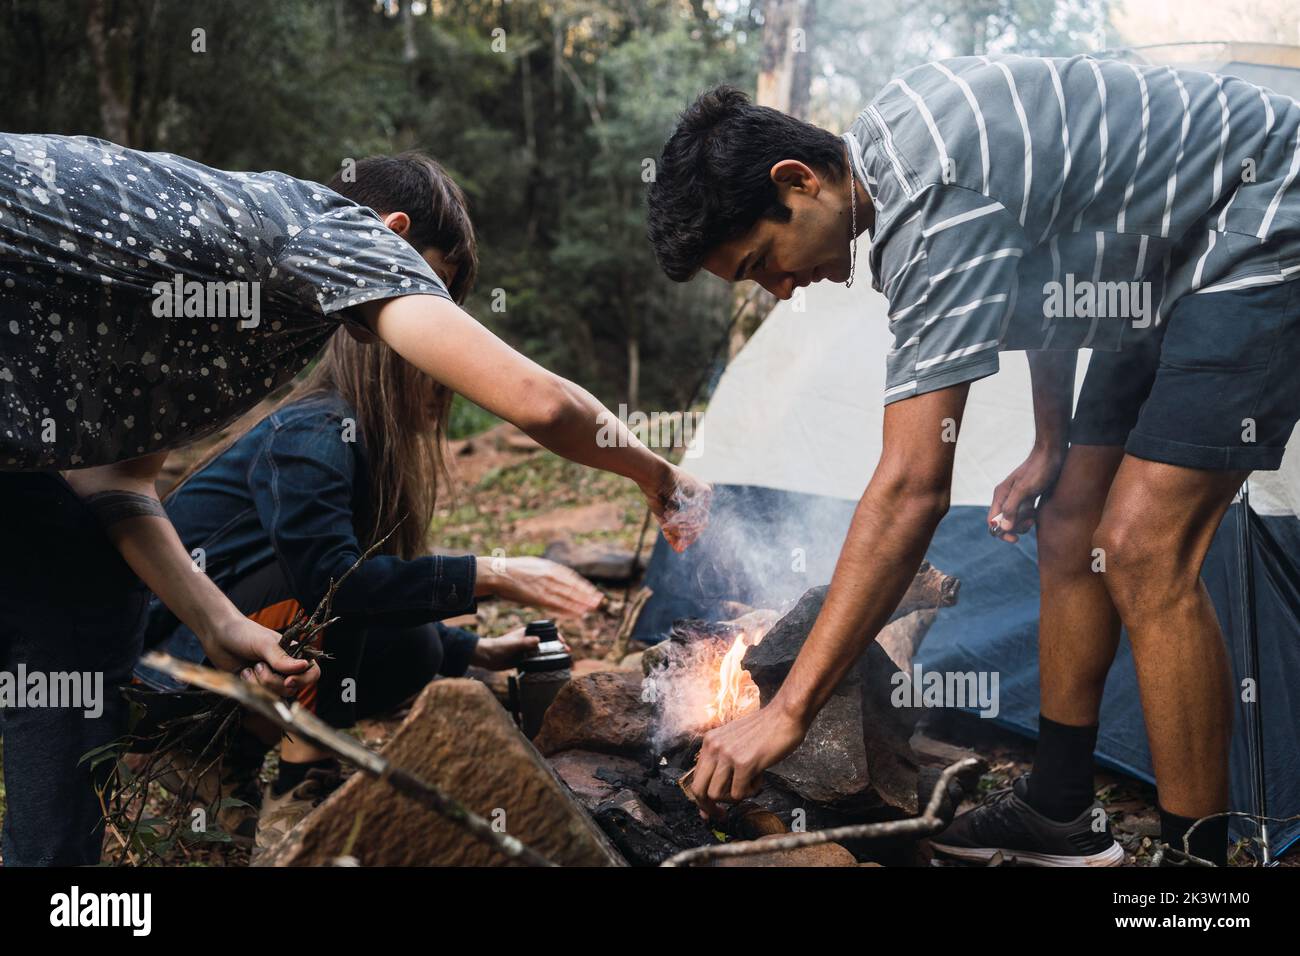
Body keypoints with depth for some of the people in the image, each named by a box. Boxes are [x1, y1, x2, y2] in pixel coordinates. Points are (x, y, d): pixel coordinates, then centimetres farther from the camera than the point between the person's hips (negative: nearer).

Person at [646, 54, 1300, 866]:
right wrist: (1051, 445, 10)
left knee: (1141, 550, -19)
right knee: (1069, 525, 7)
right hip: (1171, 258, 10)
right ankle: (1060, 813, 19)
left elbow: (912, 489, -37)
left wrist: (788, 711, -34)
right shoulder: (880, 149, -2)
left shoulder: (936, 200, -32)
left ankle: (1198, 851, -5)